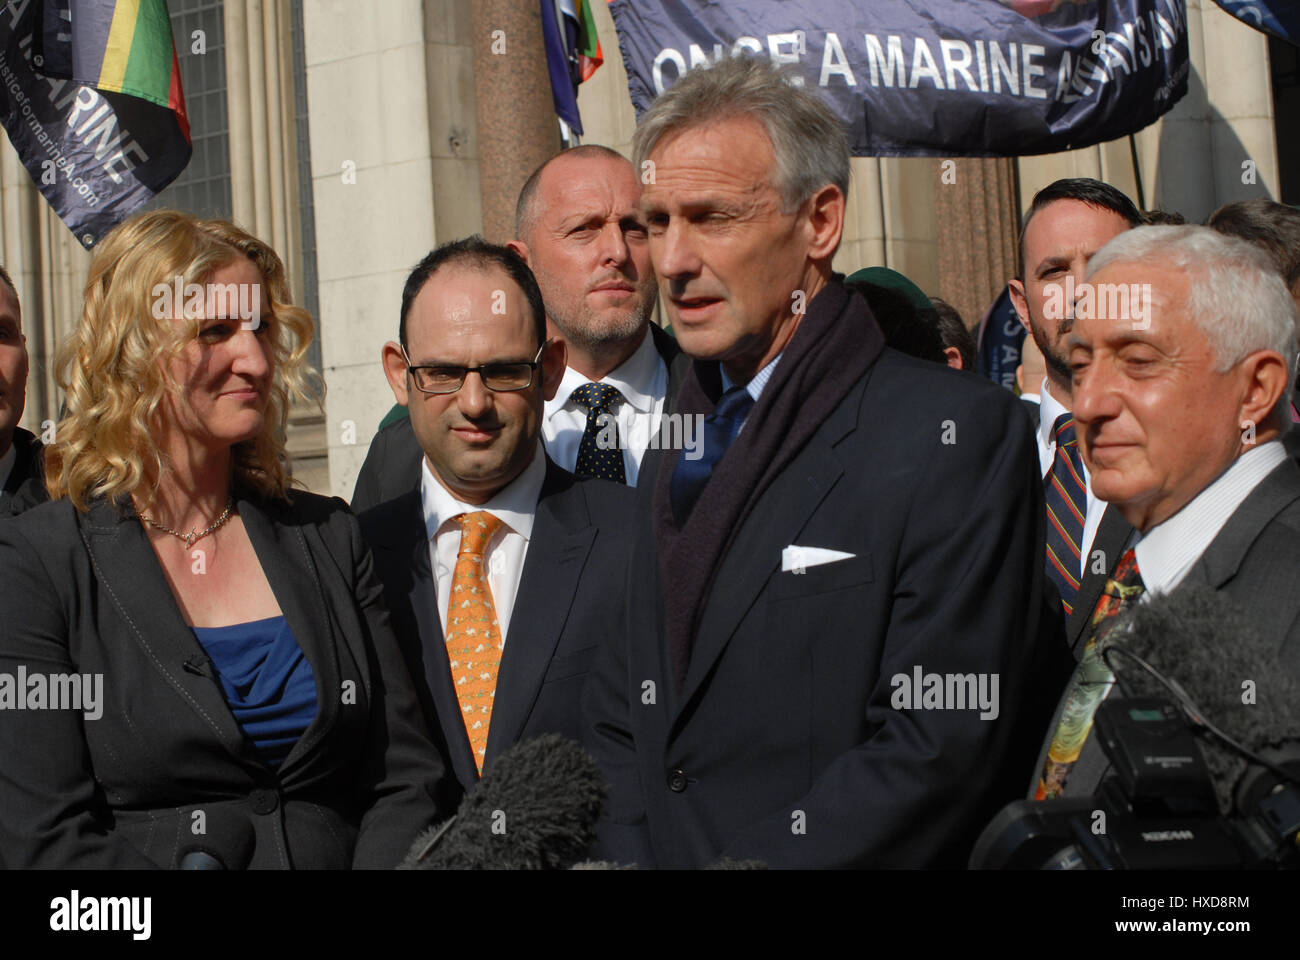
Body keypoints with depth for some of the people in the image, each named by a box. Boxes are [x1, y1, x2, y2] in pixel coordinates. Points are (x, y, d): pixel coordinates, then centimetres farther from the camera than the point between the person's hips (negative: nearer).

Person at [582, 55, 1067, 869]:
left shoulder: (957, 434, -5)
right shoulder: (665, 446, 15)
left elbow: (941, 749, -12)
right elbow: (618, 718, 14)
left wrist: (740, 867, -15)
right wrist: (627, 855, -3)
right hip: (655, 851, 4)